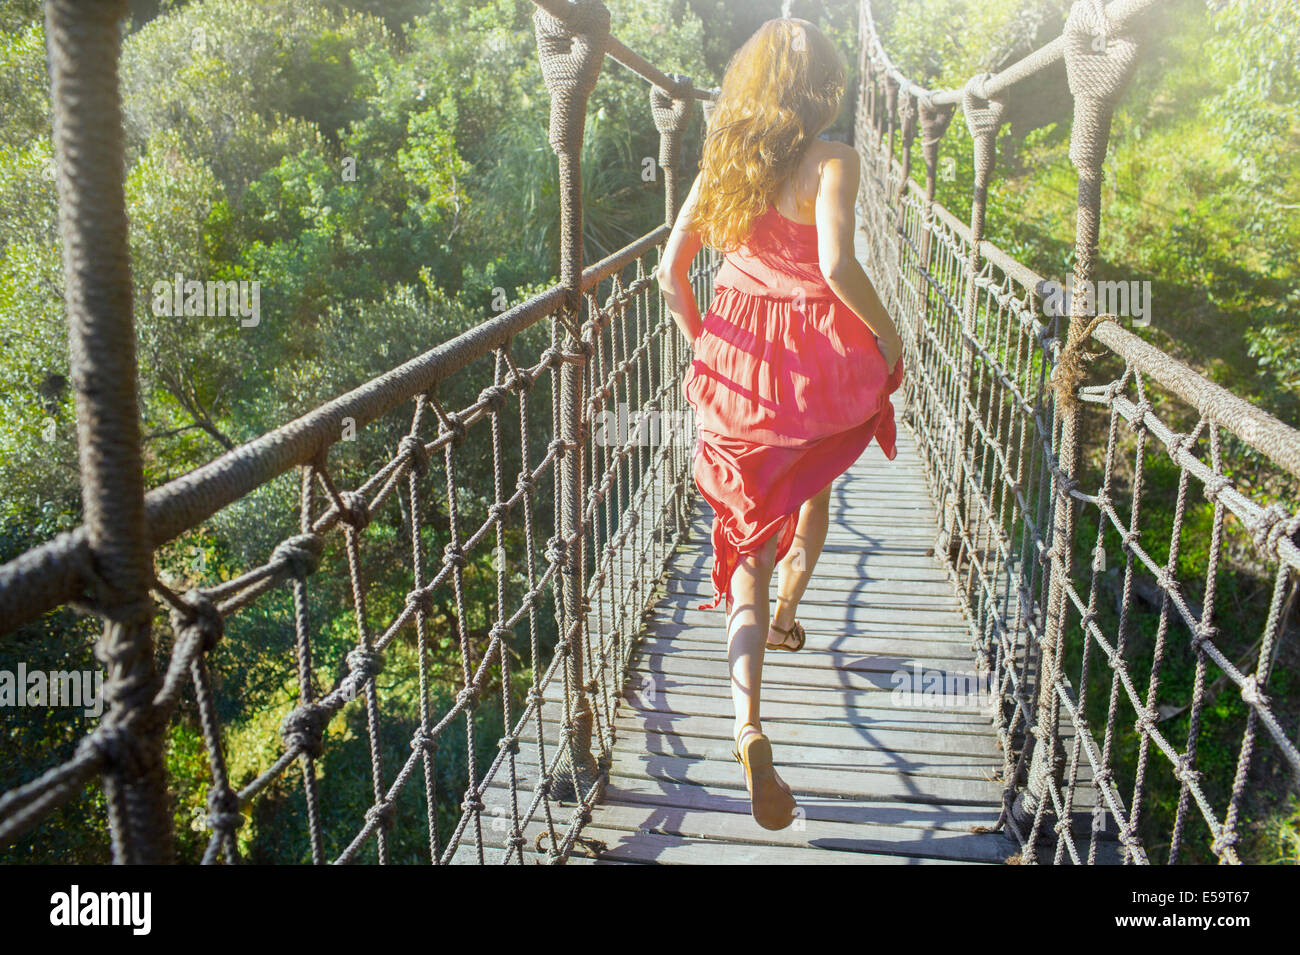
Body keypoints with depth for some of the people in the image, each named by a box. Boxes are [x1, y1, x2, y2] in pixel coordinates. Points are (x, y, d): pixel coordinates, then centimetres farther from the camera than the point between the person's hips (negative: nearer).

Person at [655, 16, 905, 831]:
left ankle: (749, 725, -11)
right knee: (814, 495, 28)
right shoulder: (831, 161, -9)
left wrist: (705, 346, 16)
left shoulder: (723, 162, 6)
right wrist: (889, 336, -9)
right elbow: (837, 266, -24)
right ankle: (787, 618, 50)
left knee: (750, 536, 3)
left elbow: (672, 270, 3)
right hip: (820, 364, -3)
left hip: (738, 362, 3)